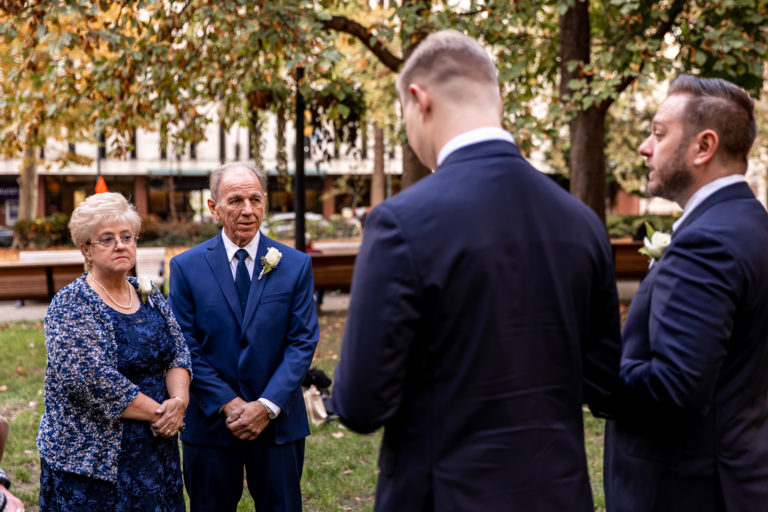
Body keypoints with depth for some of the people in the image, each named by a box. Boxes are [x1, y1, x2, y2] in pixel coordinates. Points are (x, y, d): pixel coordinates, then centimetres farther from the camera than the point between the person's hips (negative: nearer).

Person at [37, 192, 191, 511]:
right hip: (92, 459, -6)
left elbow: (179, 352, 5)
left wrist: (179, 400, -14)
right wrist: (159, 412, -17)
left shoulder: (150, 295, 8)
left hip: (156, 449, 6)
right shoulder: (70, 306, -13)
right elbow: (95, 381, -21)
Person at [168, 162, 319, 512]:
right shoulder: (186, 267, -2)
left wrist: (268, 405, -14)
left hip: (278, 421, 1)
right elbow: (185, 347, -5)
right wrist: (228, 404, -13)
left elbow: (302, 342, -4)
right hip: (211, 422, 0)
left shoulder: (295, 265, -1)